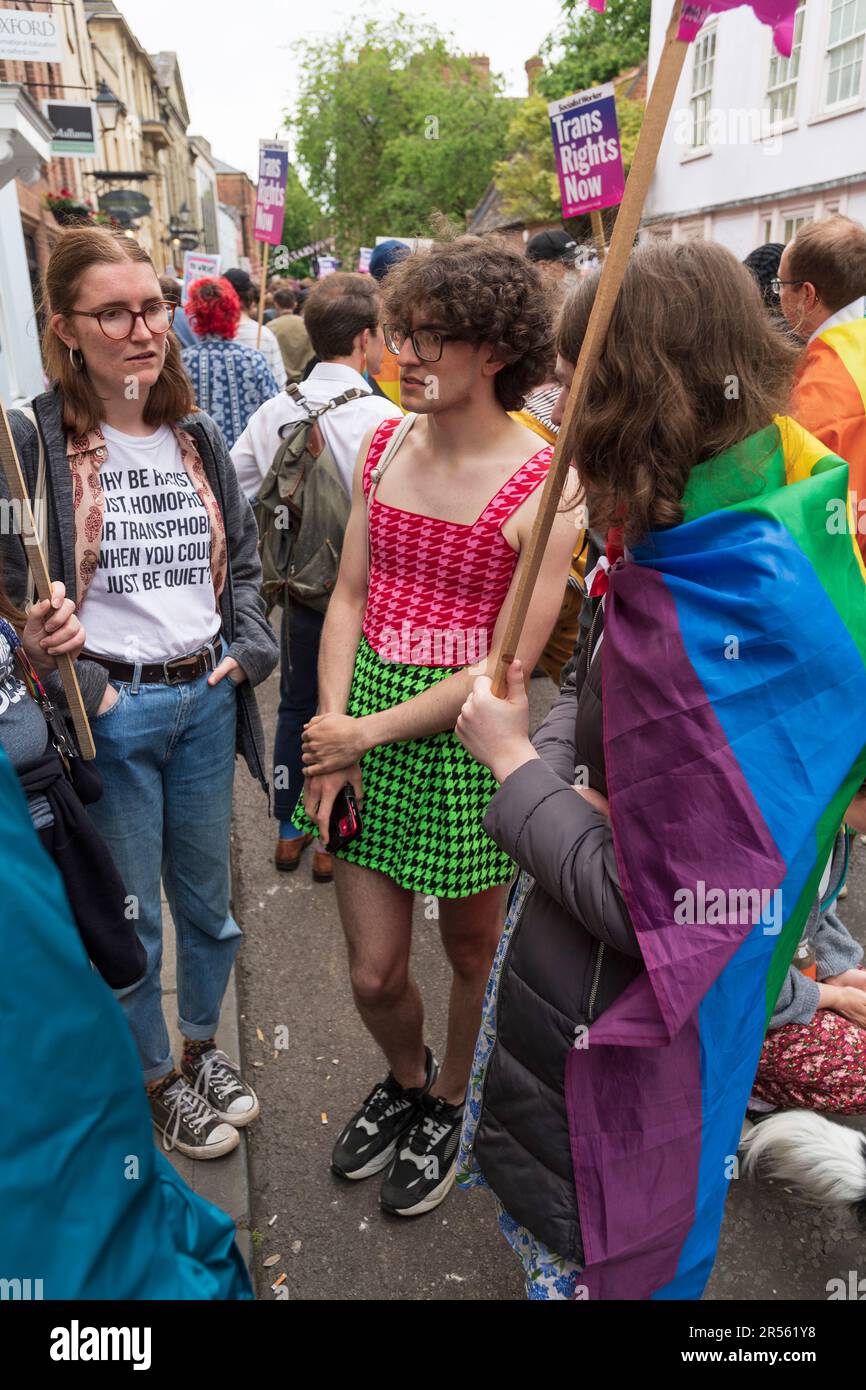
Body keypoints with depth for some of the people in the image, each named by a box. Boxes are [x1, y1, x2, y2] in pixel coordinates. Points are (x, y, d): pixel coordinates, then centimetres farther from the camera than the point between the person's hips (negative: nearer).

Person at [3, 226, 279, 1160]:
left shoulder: (197, 438, 8)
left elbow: (243, 557, 15)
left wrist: (244, 653, 2)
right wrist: (83, 688, -17)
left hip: (206, 700, 5)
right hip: (111, 712, -5)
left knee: (208, 898, 19)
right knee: (130, 916, 11)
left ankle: (201, 1044, 43)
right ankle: (155, 1077, 34)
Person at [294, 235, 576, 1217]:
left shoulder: (542, 490, -15)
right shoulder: (383, 447, 3)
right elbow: (349, 597, 5)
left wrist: (365, 732, -14)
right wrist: (331, 735, -6)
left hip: (462, 738, -4)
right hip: (360, 728, 4)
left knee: (471, 951, 19)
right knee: (373, 975, 14)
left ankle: (449, 1104, 49)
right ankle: (404, 1080, 48)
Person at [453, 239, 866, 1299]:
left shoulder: (716, 622, -34)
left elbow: (646, 905, -30)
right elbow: (595, 694, 6)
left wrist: (518, 762, -18)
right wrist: (557, 762, -15)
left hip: (620, 1032, -8)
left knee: (579, 1255, 21)